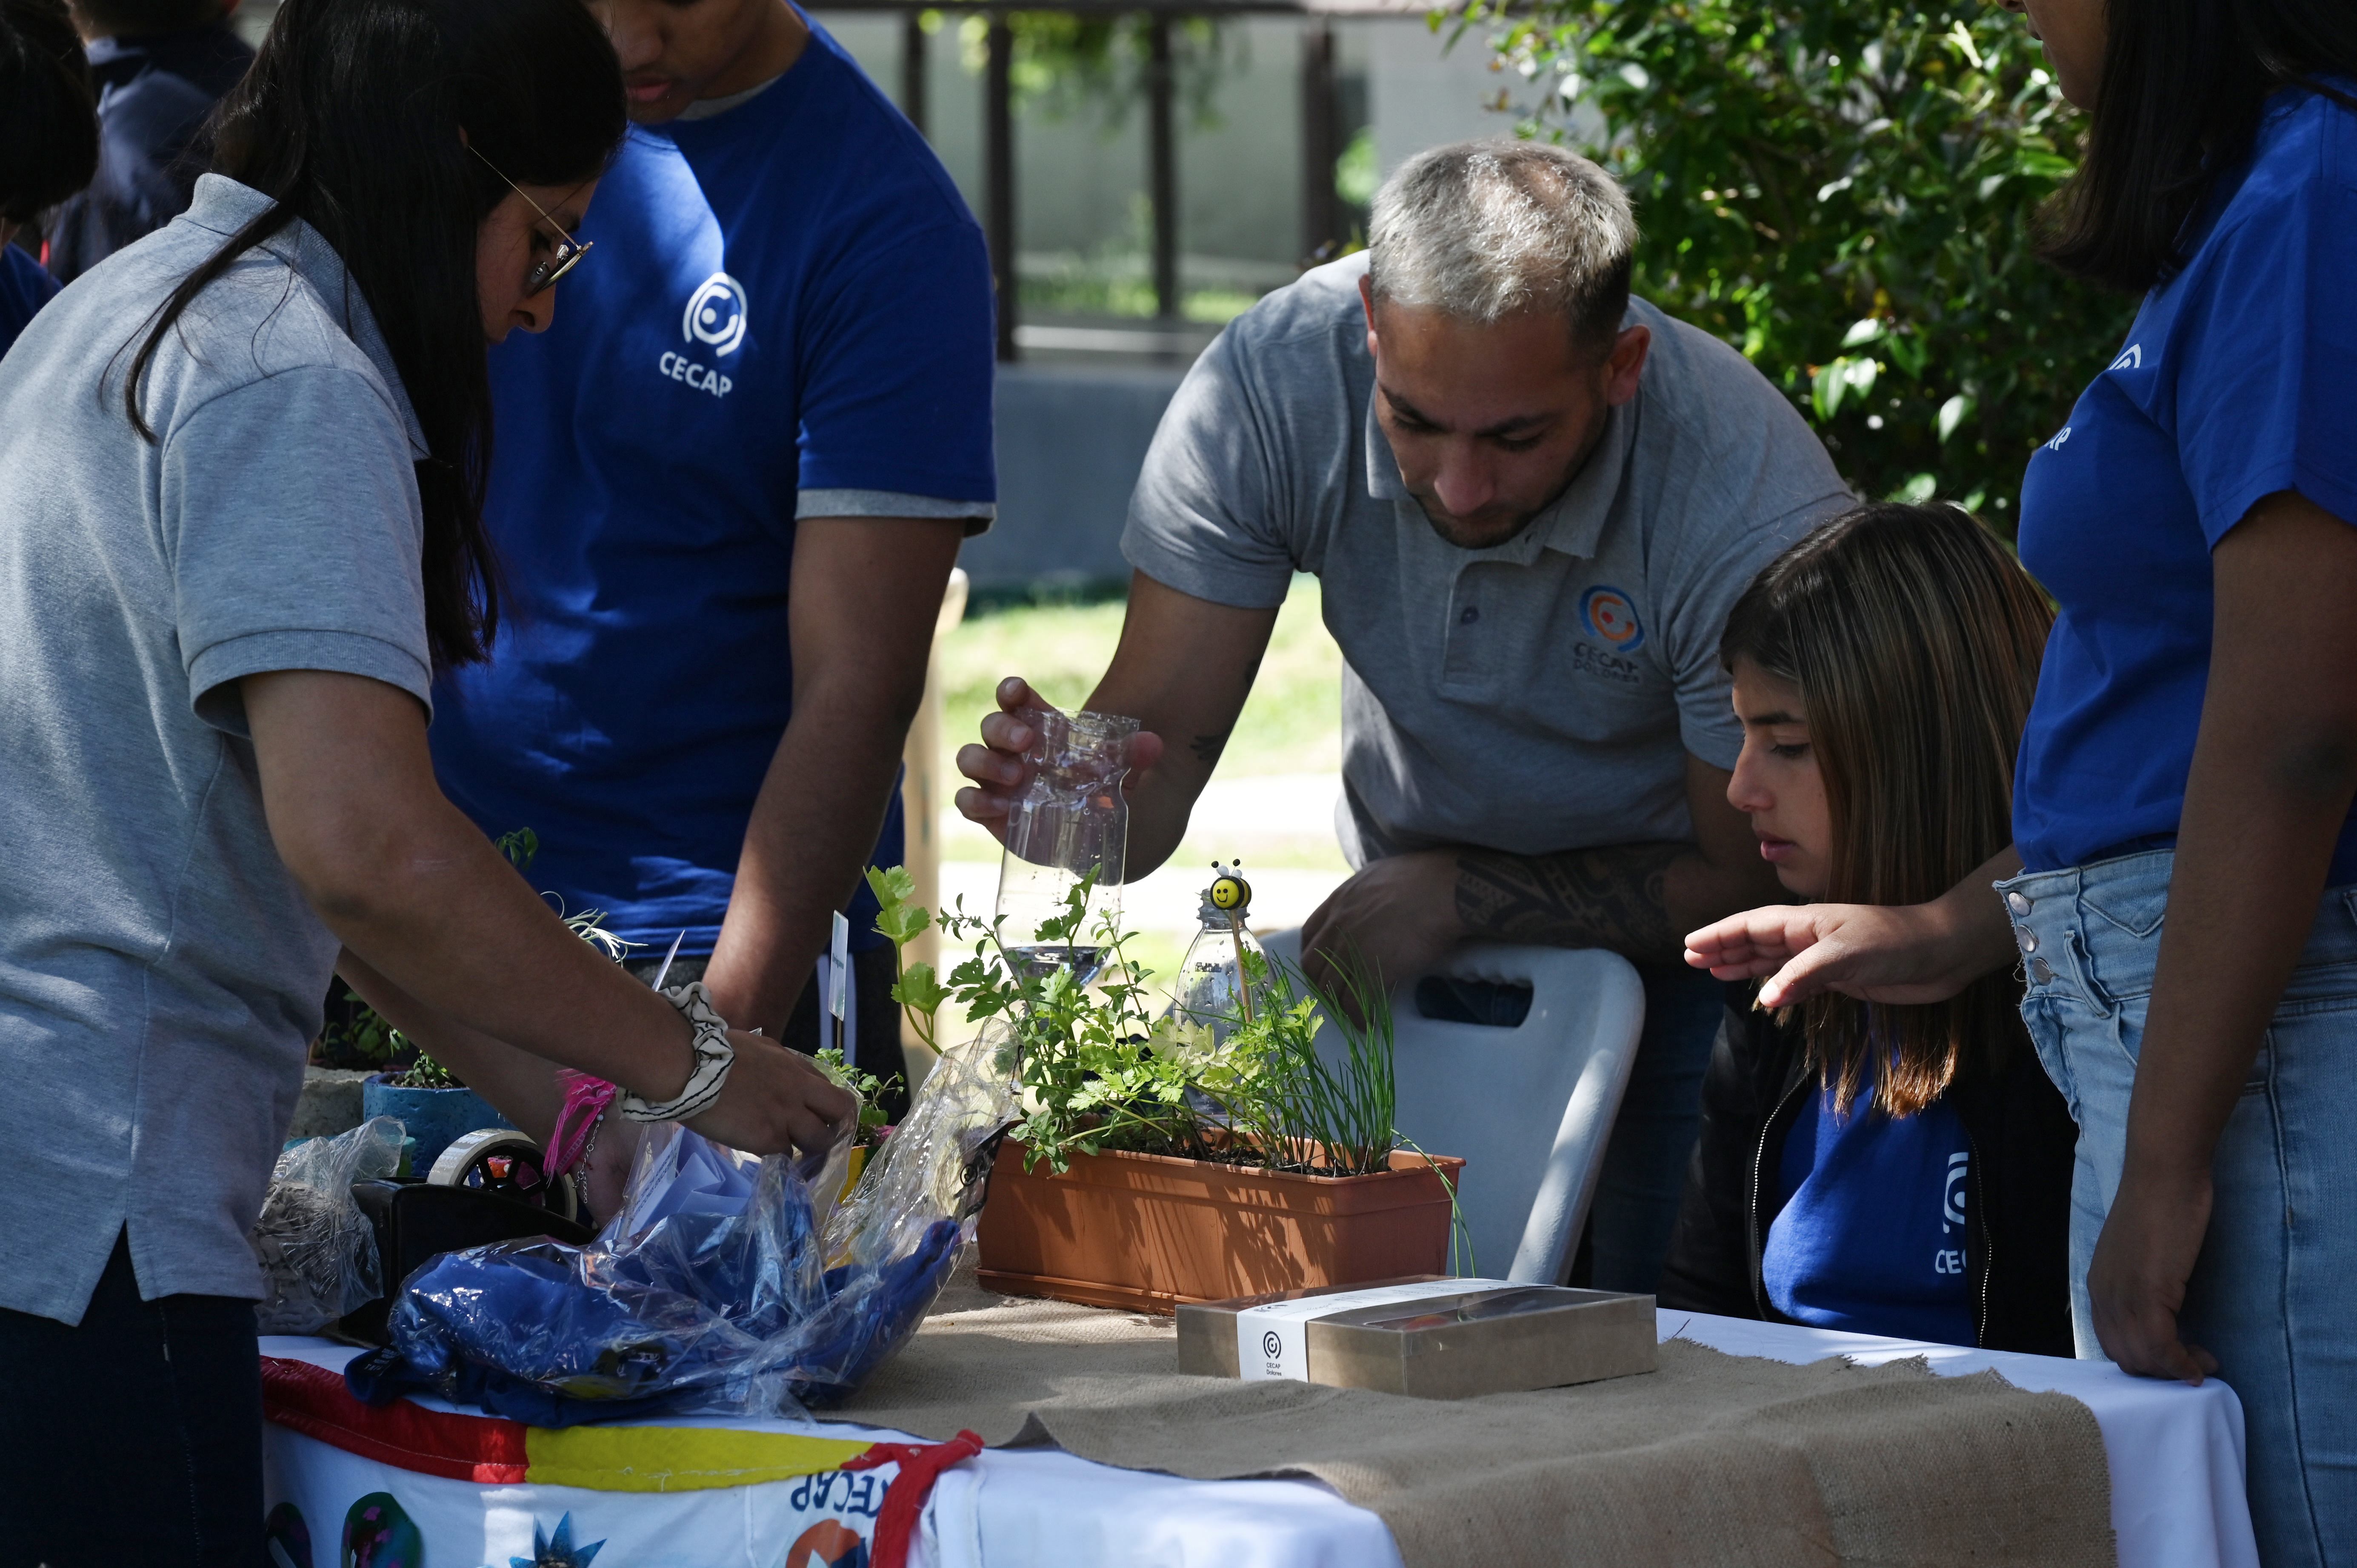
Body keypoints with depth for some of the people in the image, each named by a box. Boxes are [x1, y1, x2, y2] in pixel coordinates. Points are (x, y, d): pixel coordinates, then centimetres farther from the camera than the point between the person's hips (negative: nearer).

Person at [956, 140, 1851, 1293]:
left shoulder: (1753, 505, -33)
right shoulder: (1270, 385, -25)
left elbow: (1753, 881, -21)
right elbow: (1160, 732, -21)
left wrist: (1463, 893, -28)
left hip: (1670, 930, -2)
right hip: (1404, 915, 3)